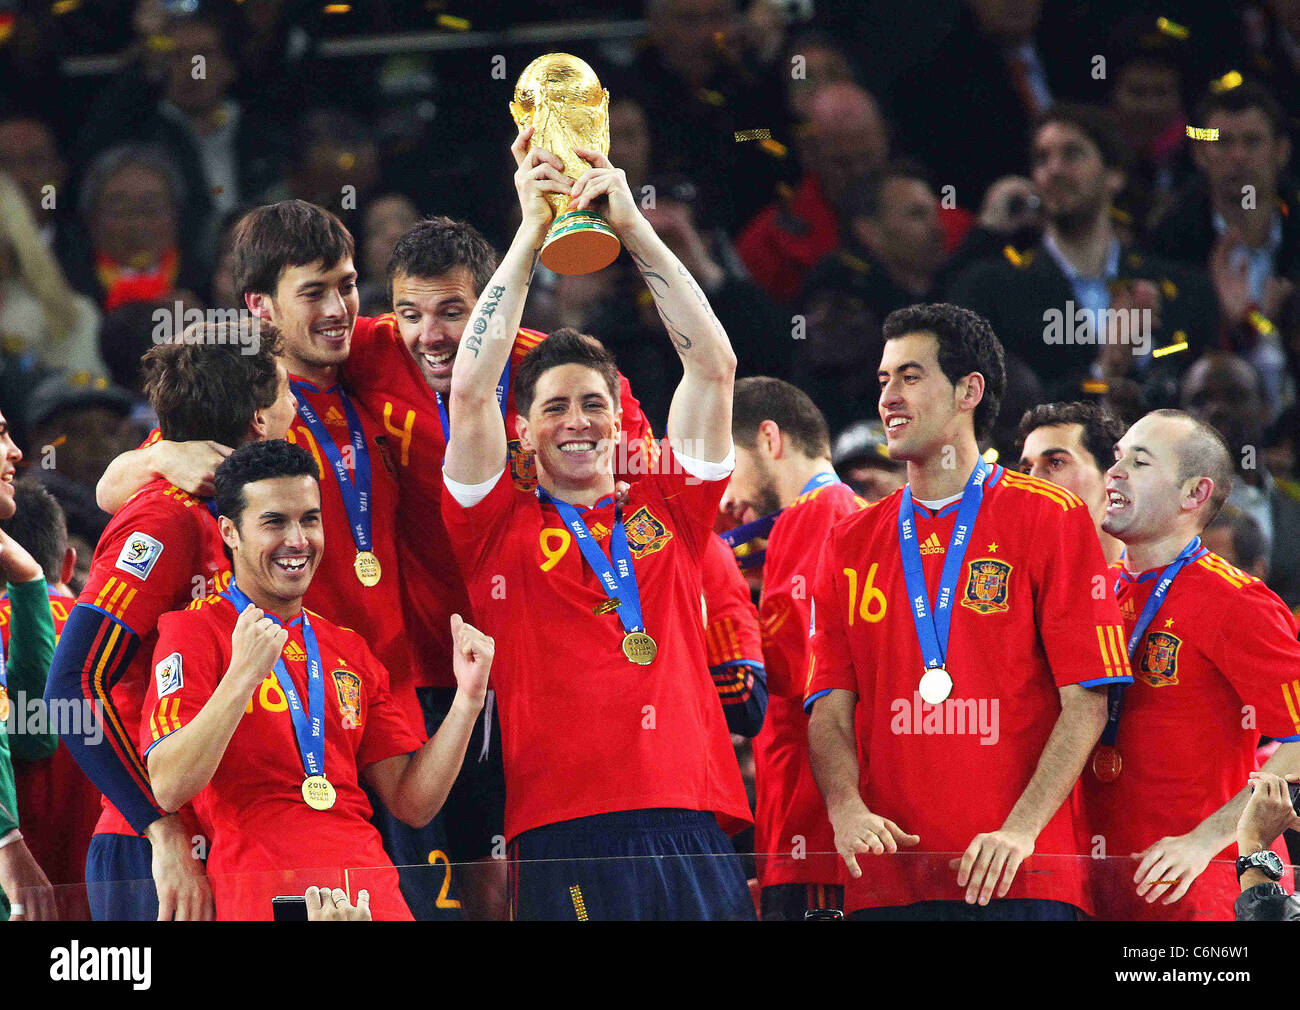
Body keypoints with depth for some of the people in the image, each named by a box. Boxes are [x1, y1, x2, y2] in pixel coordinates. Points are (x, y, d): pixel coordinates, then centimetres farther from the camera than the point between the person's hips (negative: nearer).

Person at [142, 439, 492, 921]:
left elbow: (411, 804, 16)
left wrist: (467, 699, 3)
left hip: (370, 888, 4)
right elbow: (165, 789, -10)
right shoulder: (195, 631, 3)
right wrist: (241, 677, -18)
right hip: (260, 895, -4)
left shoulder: (348, 650, 21)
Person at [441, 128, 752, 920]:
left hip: (695, 831, 2)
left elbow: (714, 364, 12)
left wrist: (633, 226, 7)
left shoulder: (668, 513, 17)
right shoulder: (503, 525, 11)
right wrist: (532, 232, 2)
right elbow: (470, 390, 0)